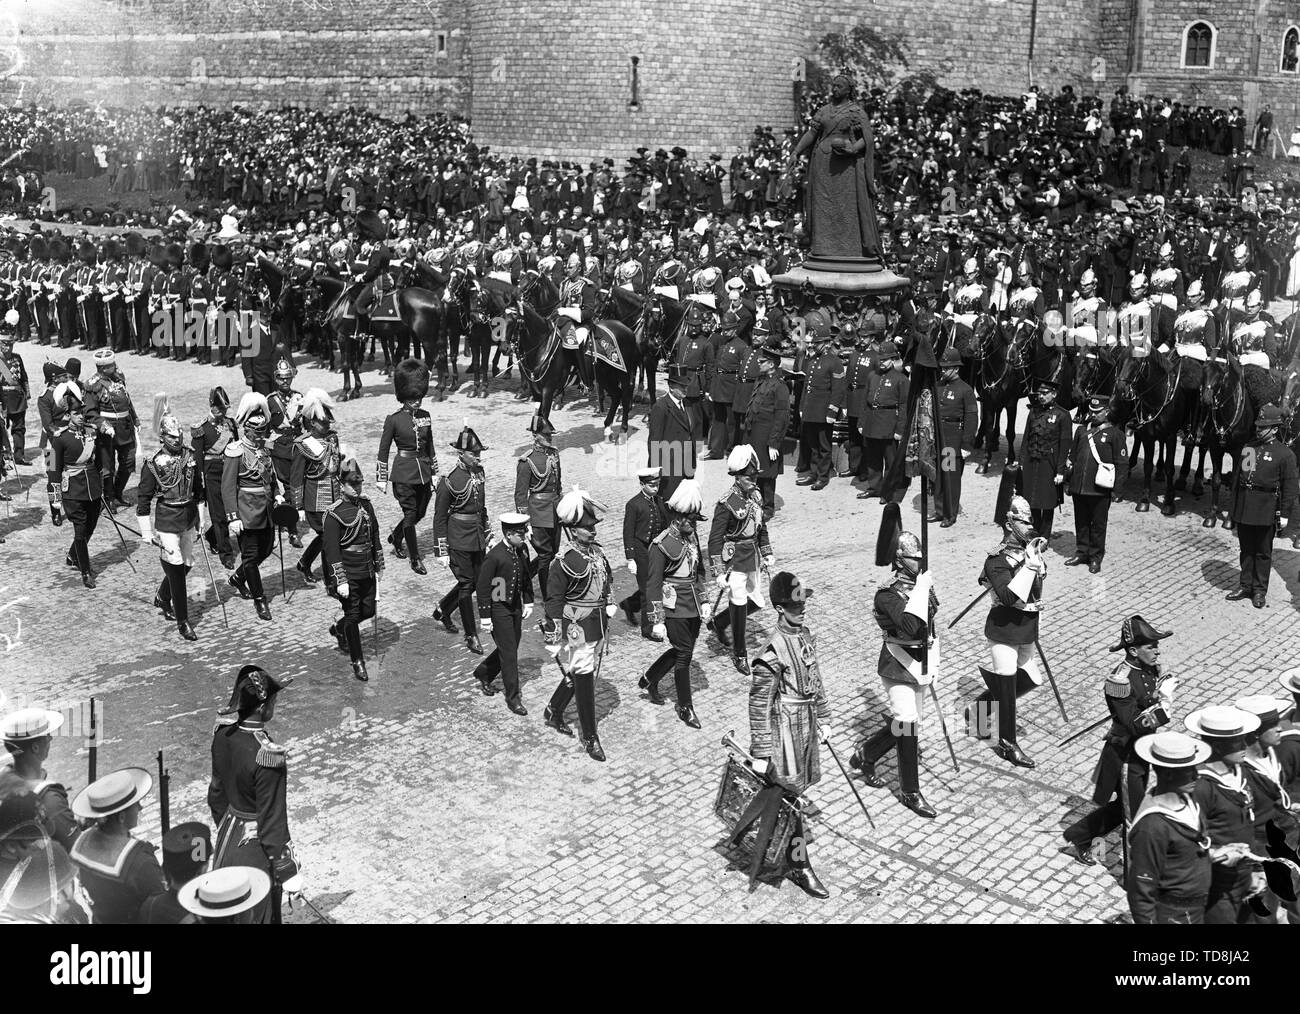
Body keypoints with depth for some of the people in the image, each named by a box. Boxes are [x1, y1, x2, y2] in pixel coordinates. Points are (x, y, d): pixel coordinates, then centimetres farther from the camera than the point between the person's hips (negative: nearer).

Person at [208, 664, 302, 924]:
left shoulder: (223, 733, -10)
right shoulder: (268, 758, -32)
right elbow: (272, 823, -24)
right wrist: (288, 873, -13)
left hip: (228, 836, 7)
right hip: (255, 848, -7)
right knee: (257, 914, 13)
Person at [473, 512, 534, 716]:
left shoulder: (522, 549, -3)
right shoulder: (494, 556, -24)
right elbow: (483, 588, -18)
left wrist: (528, 602, 12)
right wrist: (485, 618, -15)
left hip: (516, 607, 7)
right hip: (499, 609, -7)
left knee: (511, 647, 17)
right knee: (509, 652, -2)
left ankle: (483, 673, 42)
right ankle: (513, 698, 9)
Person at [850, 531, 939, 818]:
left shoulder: (921, 583, 3)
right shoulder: (889, 593, -20)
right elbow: (909, 626, -36)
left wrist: (930, 665, 21)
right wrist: (921, 591, -32)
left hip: (919, 664, 8)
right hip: (898, 666, -8)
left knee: (907, 724, 15)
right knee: (907, 725, -8)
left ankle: (864, 756, 36)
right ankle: (911, 793, 3)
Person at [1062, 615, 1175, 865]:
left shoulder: (1152, 668, -2)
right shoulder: (1121, 680, -27)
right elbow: (1135, 725, -28)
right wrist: (1163, 699, -31)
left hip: (1142, 751, 9)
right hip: (1124, 755, -9)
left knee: (1118, 809, 23)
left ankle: (1076, 840, 40)